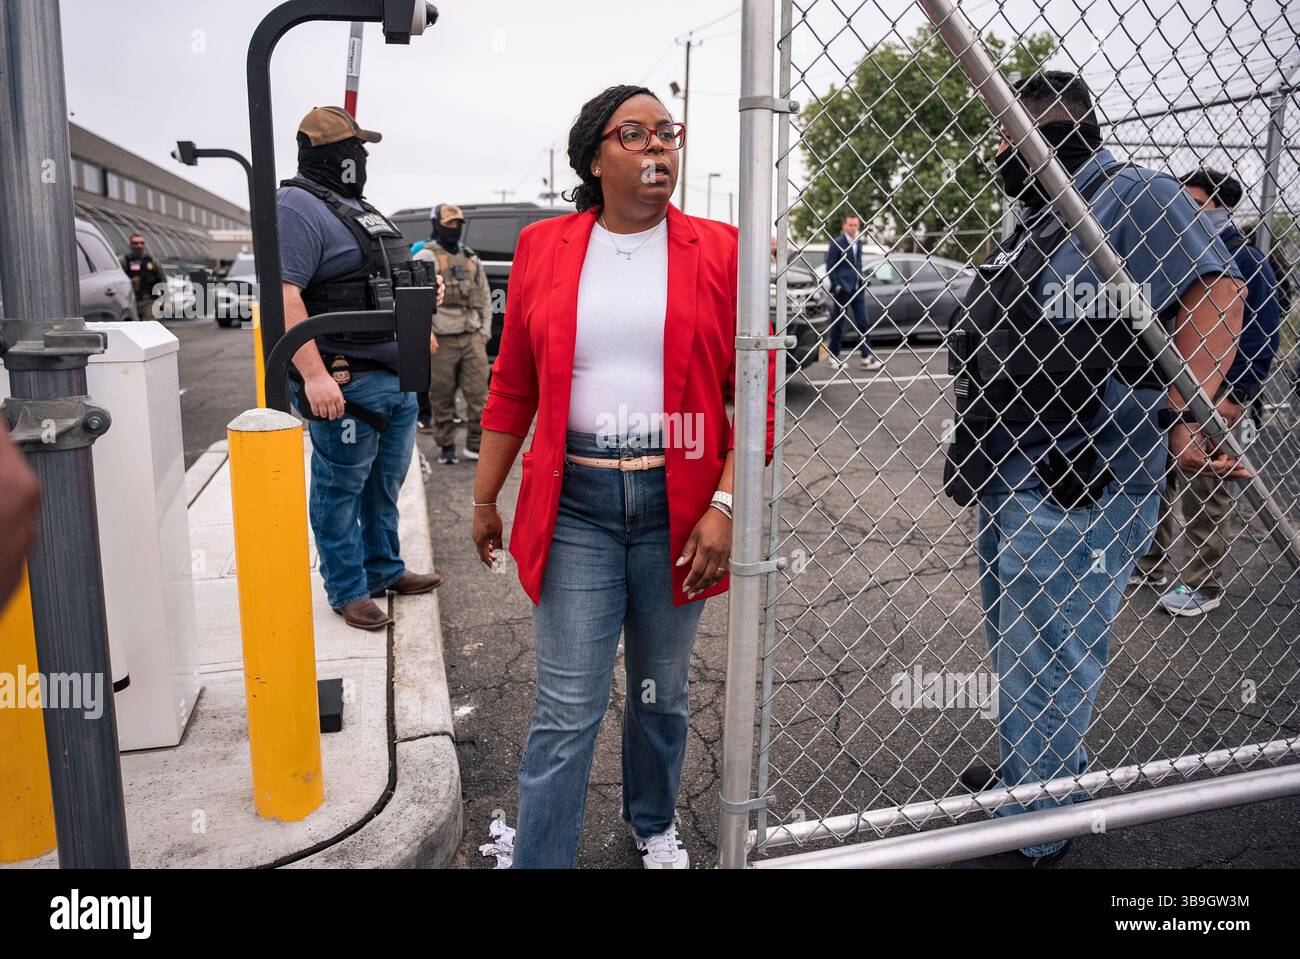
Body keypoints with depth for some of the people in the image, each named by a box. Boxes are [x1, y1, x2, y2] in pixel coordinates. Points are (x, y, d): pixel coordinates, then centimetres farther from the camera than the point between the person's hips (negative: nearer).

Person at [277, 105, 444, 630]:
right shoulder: (299, 207, -12)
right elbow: (284, 295, -22)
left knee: (385, 484, 19)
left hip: (397, 377, 9)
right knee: (342, 490, 4)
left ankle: (384, 569, 34)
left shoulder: (360, 208, 19)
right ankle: (348, 590, 17)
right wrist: (314, 374, -28)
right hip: (346, 383, -9)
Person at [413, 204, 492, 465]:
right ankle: (446, 446, 14)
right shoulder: (426, 257, 0)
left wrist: (485, 331, 12)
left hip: (473, 337, 4)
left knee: (478, 393, -1)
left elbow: (485, 296, 21)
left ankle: (476, 444, 7)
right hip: (441, 339, -4)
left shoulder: (472, 259, 18)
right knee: (442, 396, 2)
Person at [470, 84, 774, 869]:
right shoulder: (544, 248, 4)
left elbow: (756, 393, -3)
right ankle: (538, 859, 19)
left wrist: (725, 506, -11)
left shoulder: (719, 251, -1)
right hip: (575, 507, 0)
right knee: (568, 710, 1)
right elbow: (513, 388, 8)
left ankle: (654, 825, 44)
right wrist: (485, 497, 10)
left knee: (663, 693, 18)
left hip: (679, 508, 1)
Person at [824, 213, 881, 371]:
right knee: (839, 323, 3)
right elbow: (830, 266, -9)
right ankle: (834, 357, 13)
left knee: (864, 323, 1)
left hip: (857, 288, 6)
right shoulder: (837, 242, -7)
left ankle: (867, 358, 2)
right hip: (842, 289, -6)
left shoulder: (859, 242, 13)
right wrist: (836, 286, -15)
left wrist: (862, 281, 12)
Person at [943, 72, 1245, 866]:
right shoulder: (1040, 223, 18)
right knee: (1017, 648, 24)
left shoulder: (1137, 197, -11)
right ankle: (1045, 771, 45)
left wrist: (1180, 415, -32)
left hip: (1075, 500, -10)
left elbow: (1216, 294, -24)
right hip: (1013, 487, 10)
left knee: (1045, 668, 3)